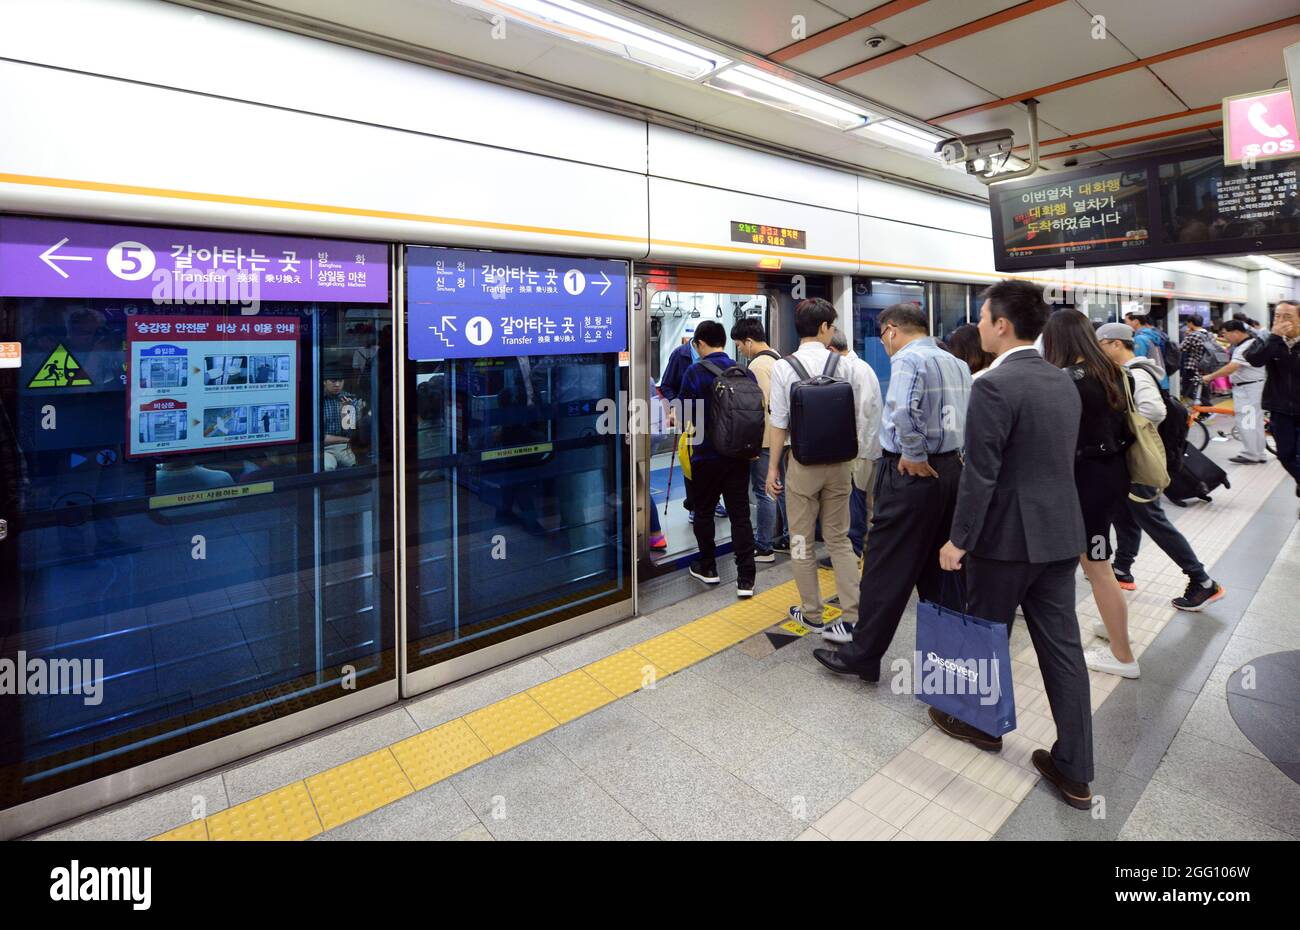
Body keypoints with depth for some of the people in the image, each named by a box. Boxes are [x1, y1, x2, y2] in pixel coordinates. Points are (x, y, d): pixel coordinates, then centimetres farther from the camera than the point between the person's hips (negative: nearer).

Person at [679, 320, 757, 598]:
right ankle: (746, 578, 5)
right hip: (739, 454, 3)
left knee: (704, 511, 15)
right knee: (740, 514, 6)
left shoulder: (695, 372, -11)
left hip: (706, 454, -3)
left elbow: (687, 414, -10)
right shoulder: (745, 372, 0)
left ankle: (707, 567, 27)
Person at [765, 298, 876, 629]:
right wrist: (849, 455, 14)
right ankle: (853, 614, 17)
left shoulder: (783, 367, -9)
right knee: (839, 539, 16)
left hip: (803, 463, -2)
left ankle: (811, 613, 23)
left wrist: (773, 467, 0)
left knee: (802, 541, 12)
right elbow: (857, 419, 0)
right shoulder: (847, 366, -3)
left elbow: (780, 424, -9)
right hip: (840, 462, 3)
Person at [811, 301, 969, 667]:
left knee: (886, 568, -2)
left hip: (912, 472, -8)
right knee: (938, 564, 18)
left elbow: (904, 411, -31)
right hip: (951, 468, 9)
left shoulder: (908, 358, -14)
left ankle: (861, 656, 7)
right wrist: (955, 454, 13)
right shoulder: (957, 363, 13)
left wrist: (915, 456, -20)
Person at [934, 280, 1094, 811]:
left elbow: (979, 474, -20)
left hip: (1007, 535, -7)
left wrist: (958, 540, -12)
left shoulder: (994, 386, -18)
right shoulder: (1065, 382, 8)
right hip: (1060, 532, 7)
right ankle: (1075, 771, 20)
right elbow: (1062, 459, 15)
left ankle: (981, 722, 36)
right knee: (1062, 647, 11)